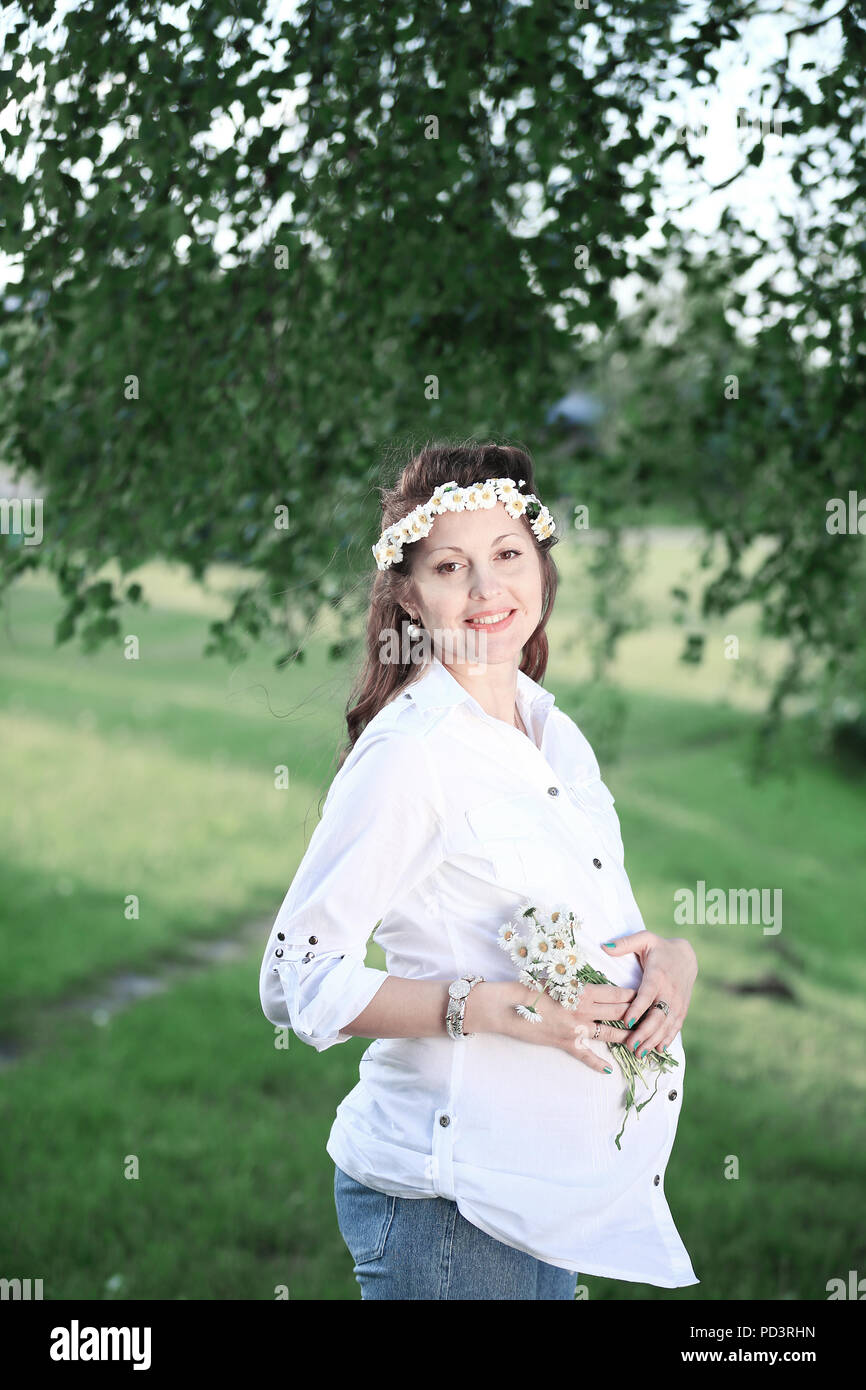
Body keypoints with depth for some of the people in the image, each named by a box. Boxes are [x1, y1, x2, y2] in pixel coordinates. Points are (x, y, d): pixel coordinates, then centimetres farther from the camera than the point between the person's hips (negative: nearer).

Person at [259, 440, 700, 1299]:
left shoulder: (555, 733, 9)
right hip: (446, 1199, -8)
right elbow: (298, 981, -17)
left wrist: (671, 956, -4)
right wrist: (493, 1005, -25)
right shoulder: (409, 752, -16)